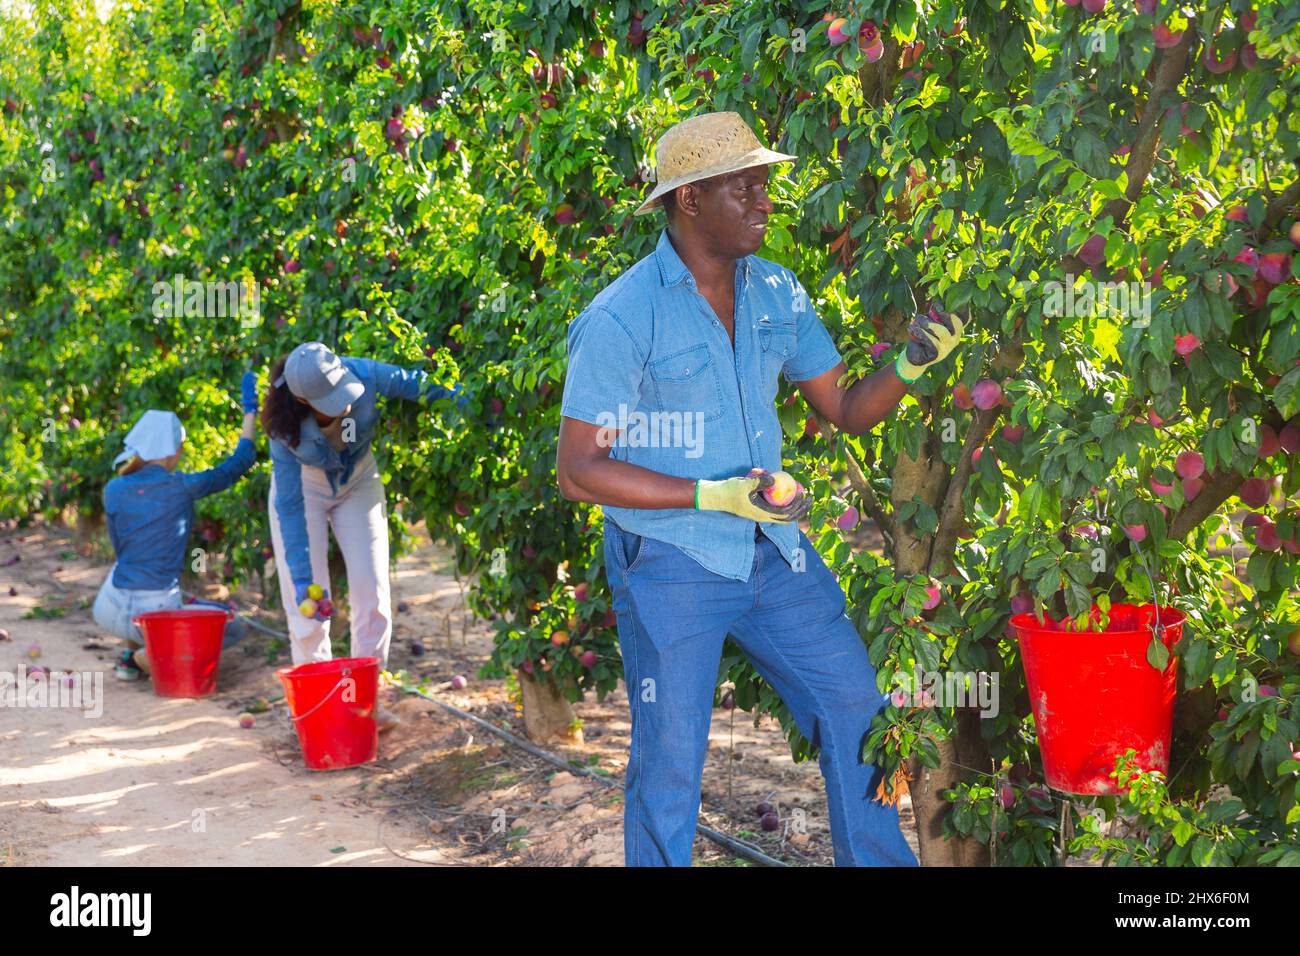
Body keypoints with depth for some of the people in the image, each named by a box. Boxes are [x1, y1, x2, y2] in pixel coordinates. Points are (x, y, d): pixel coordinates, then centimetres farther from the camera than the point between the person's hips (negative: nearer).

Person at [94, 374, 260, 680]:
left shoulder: (114, 491, 2)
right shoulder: (181, 488, -9)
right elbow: (238, 463, 2)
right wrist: (250, 411, 14)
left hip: (111, 609, 5)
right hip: (154, 612, -5)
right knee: (233, 628, 17)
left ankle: (131, 654, 27)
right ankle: (145, 658, -2)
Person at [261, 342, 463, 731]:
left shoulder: (363, 374, -34)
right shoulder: (285, 429, -35)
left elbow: (420, 383, -16)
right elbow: (289, 506, -27)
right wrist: (303, 579, -30)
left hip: (358, 481, 3)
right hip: (303, 487, -2)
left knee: (371, 592, -2)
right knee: (306, 601, -8)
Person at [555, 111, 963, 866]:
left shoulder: (776, 293, 4)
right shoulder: (622, 319, -15)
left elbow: (847, 409, 9)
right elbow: (578, 470, -16)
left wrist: (912, 364, -12)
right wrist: (715, 496, -23)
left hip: (773, 552, 6)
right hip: (670, 568, -5)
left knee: (859, 718, 7)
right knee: (670, 766, 4)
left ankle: (882, 861, 23)